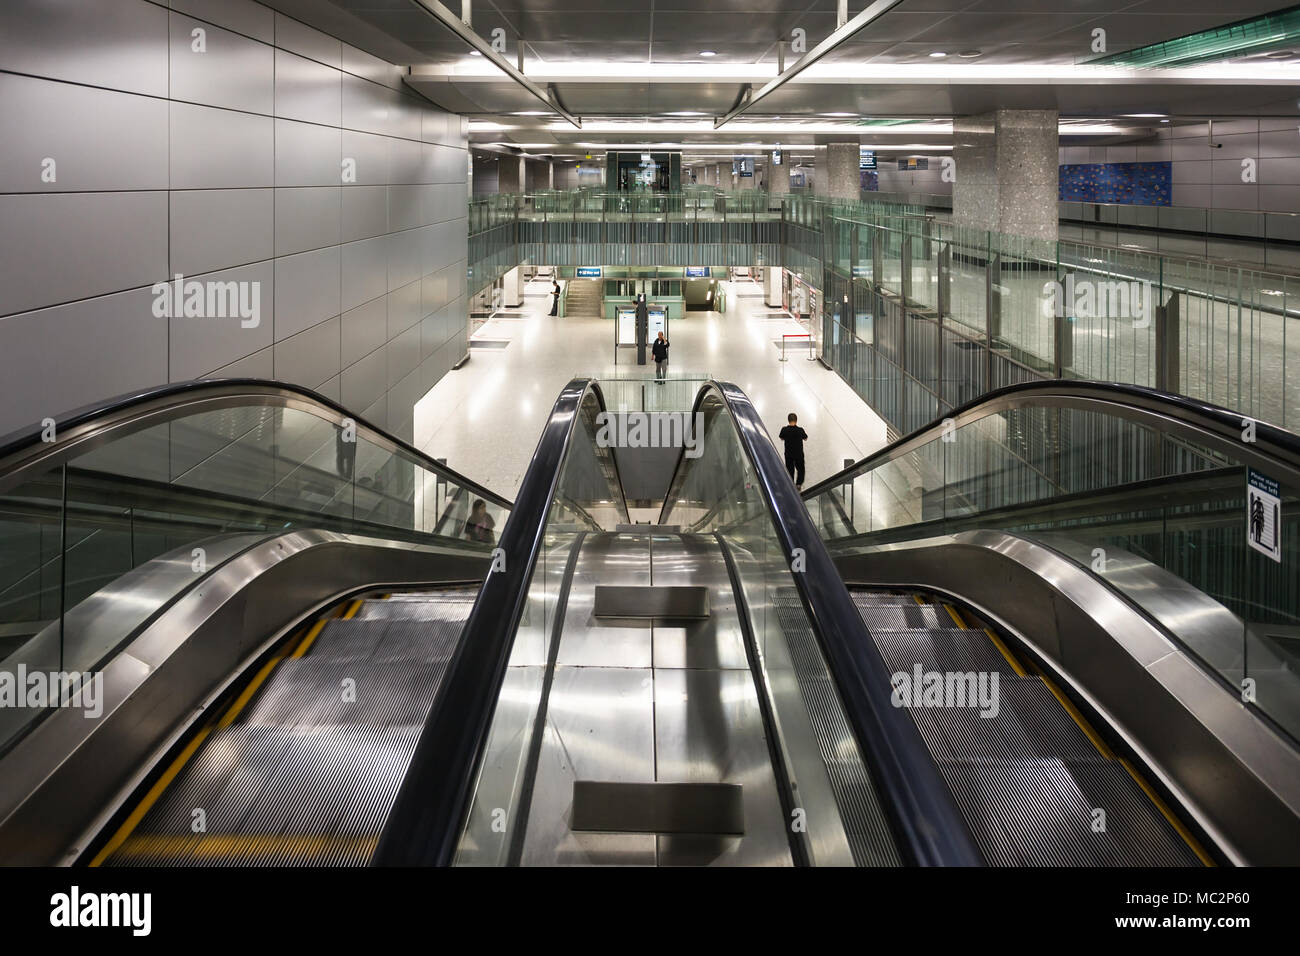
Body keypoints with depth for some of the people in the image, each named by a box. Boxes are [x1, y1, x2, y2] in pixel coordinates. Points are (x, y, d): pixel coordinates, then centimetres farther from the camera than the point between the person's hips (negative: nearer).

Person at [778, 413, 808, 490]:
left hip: (788, 454, 2)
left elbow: (782, 438, 2)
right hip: (799, 454, -2)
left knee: (790, 470, 19)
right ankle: (798, 484, 22)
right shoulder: (800, 430, -22)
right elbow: (805, 438, -4)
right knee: (800, 469, 21)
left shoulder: (784, 430, -17)